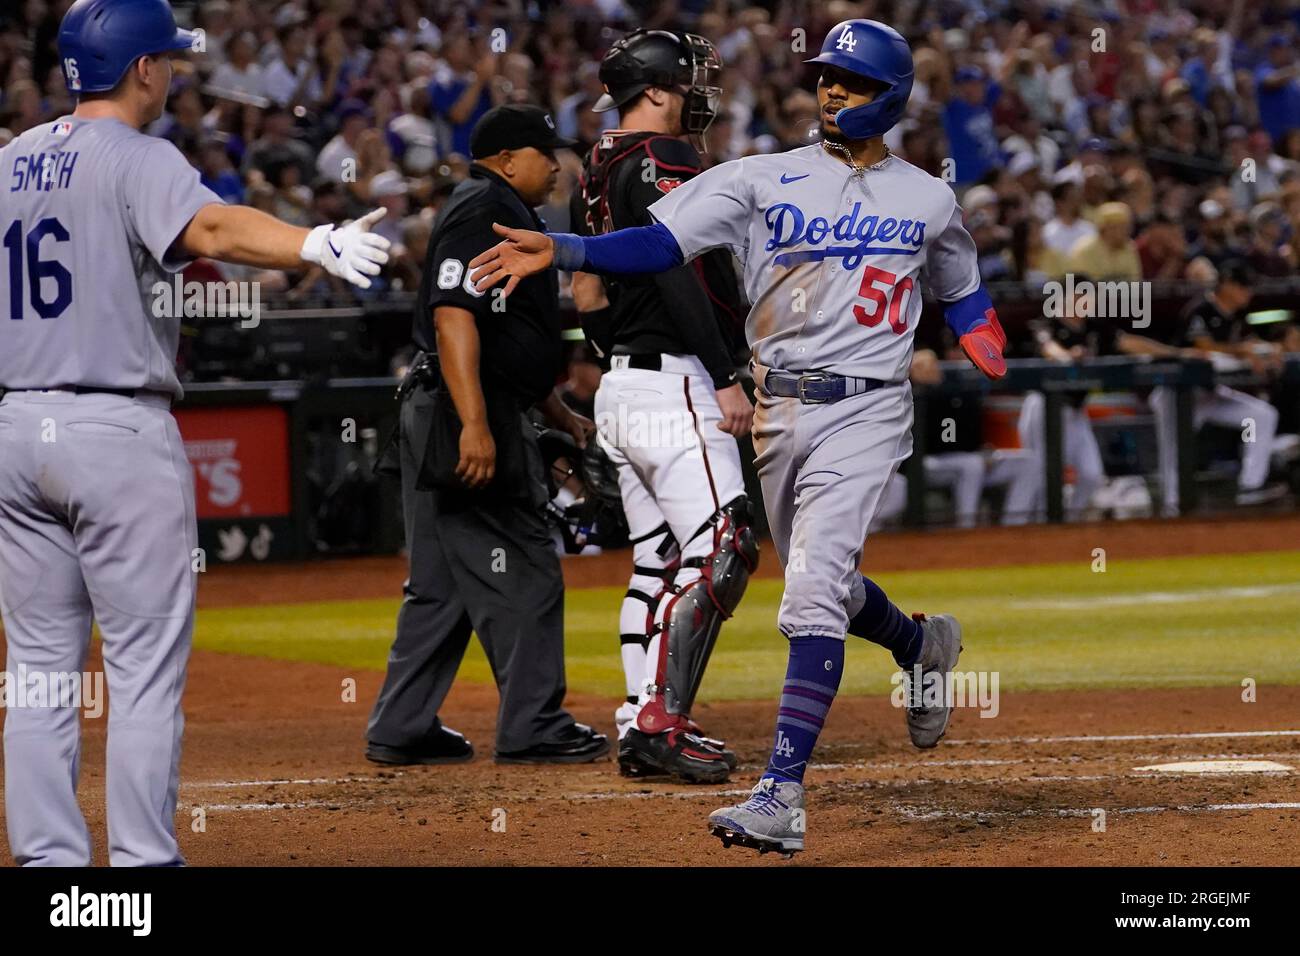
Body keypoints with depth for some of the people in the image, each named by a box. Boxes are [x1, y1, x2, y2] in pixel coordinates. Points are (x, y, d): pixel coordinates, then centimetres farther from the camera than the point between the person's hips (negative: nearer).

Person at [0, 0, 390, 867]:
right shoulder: (136, 161, -9)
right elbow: (210, 228, -29)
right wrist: (317, 245, -43)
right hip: (120, 434, -6)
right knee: (146, 666, -2)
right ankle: (143, 862, -5)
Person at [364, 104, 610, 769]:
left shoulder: (504, 215, 23)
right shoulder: (482, 211, -11)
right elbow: (453, 316, -22)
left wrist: (565, 419, 28)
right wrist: (473, 425, -29)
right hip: (466, 415, -11)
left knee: (443, 582, 12)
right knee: (523, 574, -6)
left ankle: (401, 729, 14)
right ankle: (533, 729, -2)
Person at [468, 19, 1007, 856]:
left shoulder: (929, 201, 4)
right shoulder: (764, 180, 2)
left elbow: (963, 294, 18)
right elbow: (660, 243, -7)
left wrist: (1001, 376, -1)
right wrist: (559, 250, -22)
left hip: (863, 413, -4)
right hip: (778, 411, 4)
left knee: (814, 594, -18)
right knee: (823, 587, 20)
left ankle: (782, 795, -23)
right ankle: (922, 646, 54)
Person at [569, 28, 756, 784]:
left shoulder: (597, 173, 17)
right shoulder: (661, 158, -12)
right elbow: (676, 272, -21)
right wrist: (726, 376, -22)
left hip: (620, 387, 10)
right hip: (674, 383, -10)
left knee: (657, 561, 11)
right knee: (720, 553, -12)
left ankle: (642, 726, 10)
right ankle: (660, 722, -16)